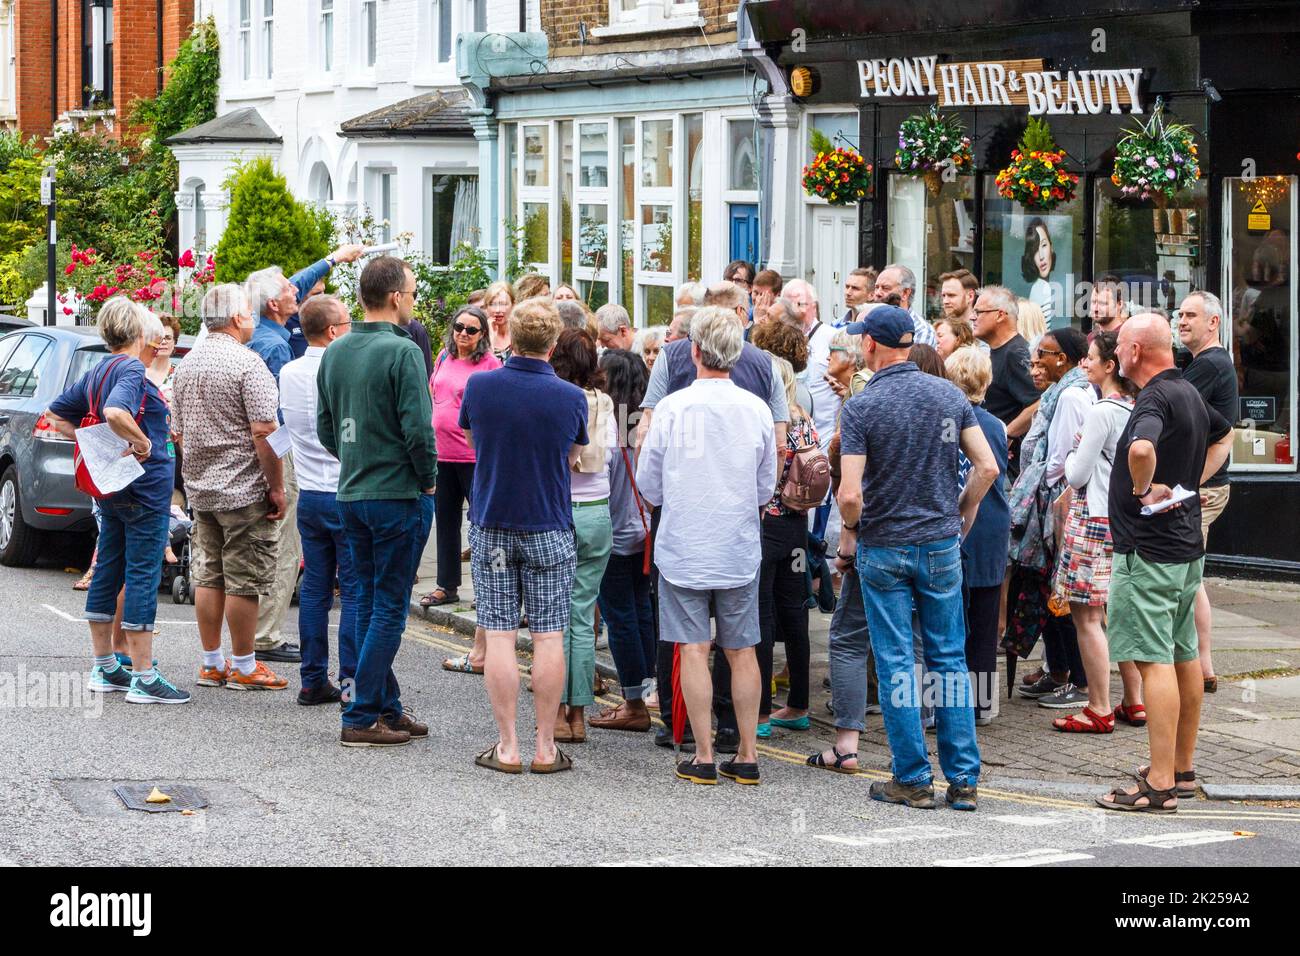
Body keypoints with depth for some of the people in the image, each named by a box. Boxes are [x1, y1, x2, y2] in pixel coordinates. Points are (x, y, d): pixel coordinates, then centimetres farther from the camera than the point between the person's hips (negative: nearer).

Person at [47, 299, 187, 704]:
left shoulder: (97, 373, 12)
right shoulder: (131, 371, -15)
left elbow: (56, 414, 19)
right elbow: (115, 412, -34)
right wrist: (142, 444, -21)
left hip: (112, 488, 9)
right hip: (145, 485, -9)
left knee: (108, 573, 14)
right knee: (143, 577, -6)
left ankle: (103, 669, 22)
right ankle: (143, 678, -5)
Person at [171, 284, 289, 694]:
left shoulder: (186, 364, 11)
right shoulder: (247, 363, -14)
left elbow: (179, 433, 18)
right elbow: (263, 433, -19)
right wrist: (277, 489, -13)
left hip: (200, 489, 8)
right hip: (244, 490, -8)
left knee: (208, 576, 11)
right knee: (244, 579, -1)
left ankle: (212, 663, 16)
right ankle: (243, 666, 3)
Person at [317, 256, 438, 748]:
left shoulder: (334, 353, 8)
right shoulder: (401, 352, -16)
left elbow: (325, 428, 13)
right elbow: (418, 428, -19)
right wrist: (428, 479, -5)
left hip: (351, 495, 8)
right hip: (398, 495, -7)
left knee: (370, 601, 14)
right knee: (389, 607, -2)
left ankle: (387, 707, 20)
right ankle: (362, 717, -3)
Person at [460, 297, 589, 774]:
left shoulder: (478, 387, -8)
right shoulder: (571, 397, -9)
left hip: (491, 525, 1)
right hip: (549, 528, -1)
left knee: (499, 636, 3)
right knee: (548, 637, 4)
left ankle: (507, 747, 3)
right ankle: (545, 747, 5)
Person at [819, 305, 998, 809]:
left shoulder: (861, 407, -12)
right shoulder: (949, 395, 0)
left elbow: (850, 493, -18)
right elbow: (987, 467, -1)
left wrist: (850, 532, 2)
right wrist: (962, 517, 13)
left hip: (883, 548, -3)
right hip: (941, 545, 3)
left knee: (896, 665, 3)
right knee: (949, 659, 9)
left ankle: (913, 780, 5)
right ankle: (963, 779, 8)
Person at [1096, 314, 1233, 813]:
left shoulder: (1155, 400, -18)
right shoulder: (1190, 393, 11)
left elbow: (1141, 448, -40)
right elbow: (1224, 436, 32)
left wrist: (1144, 489, -21)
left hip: (1149, 551, -10)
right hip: (1187, 544, 10)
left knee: (1155, 660, -10)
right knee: (1184, 656, 15)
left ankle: (1160, 784, -11)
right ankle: (1183, 768, 24)